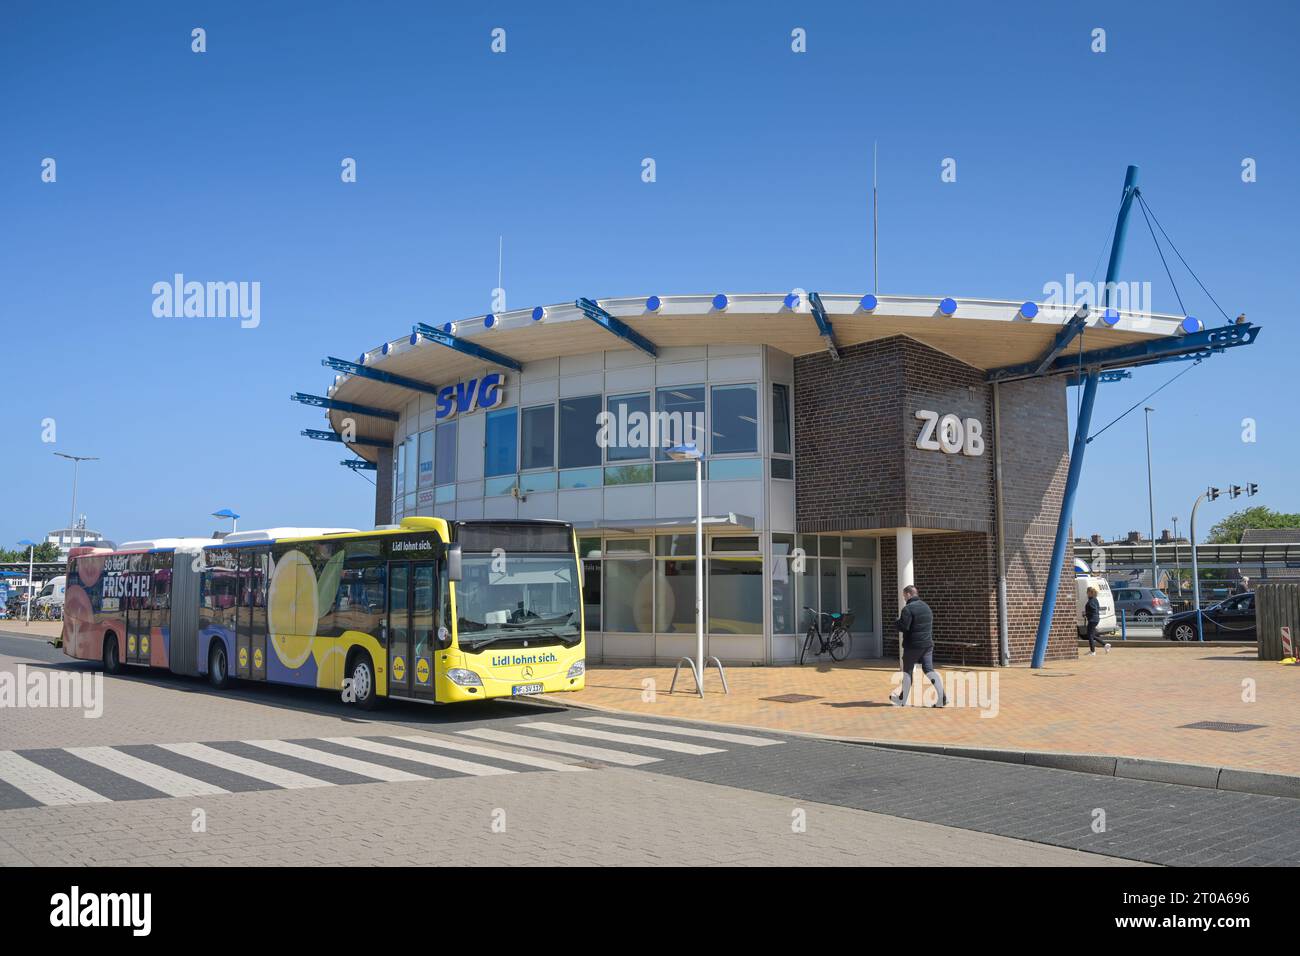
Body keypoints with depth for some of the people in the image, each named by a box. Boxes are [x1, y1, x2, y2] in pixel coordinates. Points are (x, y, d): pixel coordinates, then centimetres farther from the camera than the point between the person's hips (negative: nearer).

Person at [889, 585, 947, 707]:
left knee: (907, 671, 7)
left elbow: (903, 627, -20)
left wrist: (896, 623, -1)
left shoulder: (908, 608, -14)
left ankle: (902, 700, 16)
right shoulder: (926, 606, 14)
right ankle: (942, 697, -9)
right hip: (928, 644, 7)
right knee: (929, 670, 6)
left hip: (913, 645, -7)